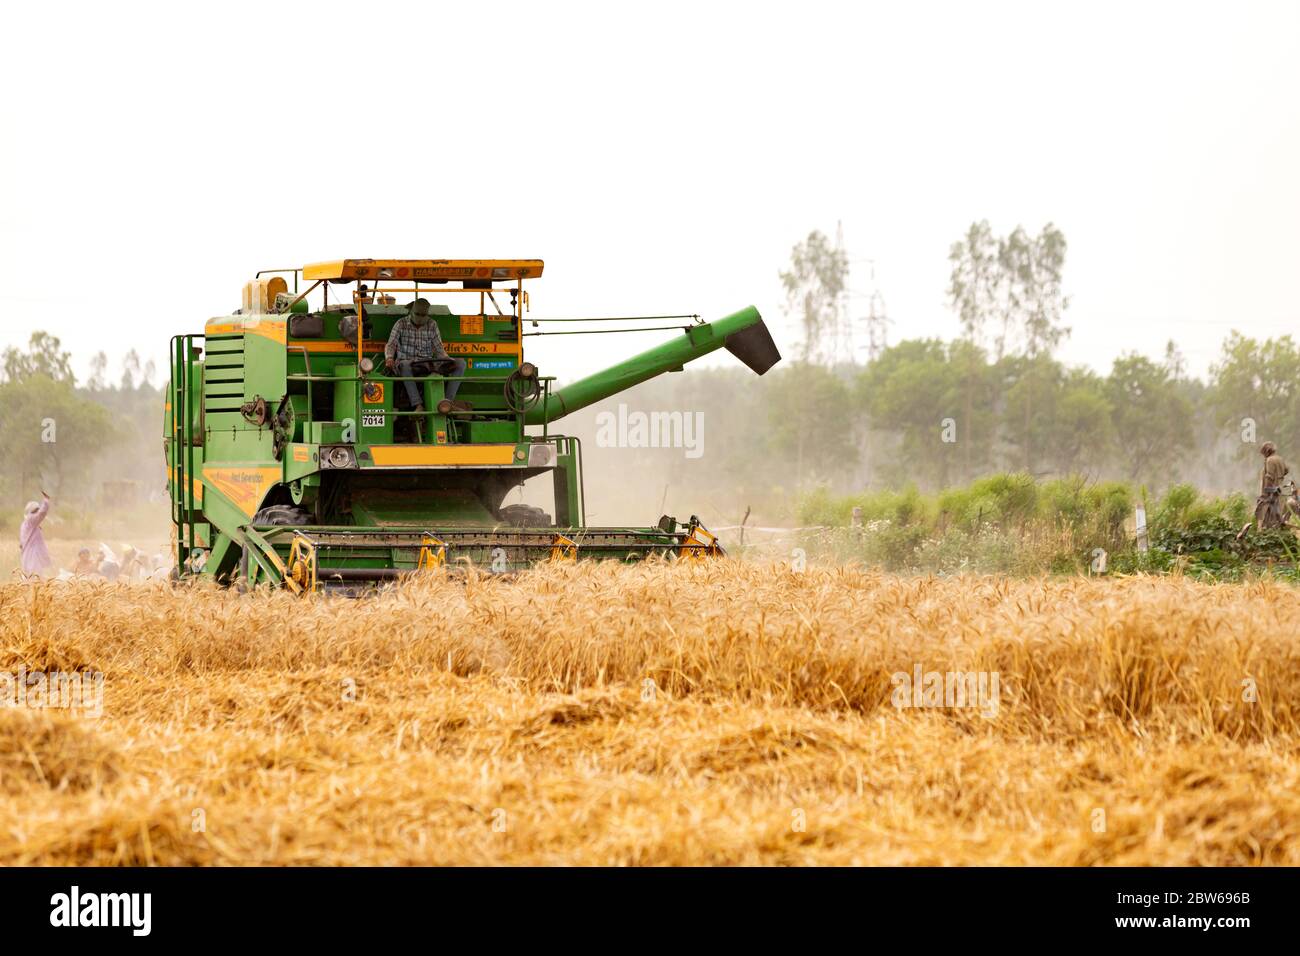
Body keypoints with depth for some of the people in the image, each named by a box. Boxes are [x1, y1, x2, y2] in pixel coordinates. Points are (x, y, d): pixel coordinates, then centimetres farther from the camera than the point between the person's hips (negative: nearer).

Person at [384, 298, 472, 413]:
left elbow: (439, 350, 13)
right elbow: (390, 345, -2)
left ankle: (449, 400, -26)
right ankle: (417, 405, -48)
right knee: (405, 365, -43)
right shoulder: (401, 324, 4)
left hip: (428, 364, 4)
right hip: (407, 362, -4)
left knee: (461, 363, -14)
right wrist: (389, 358, -24)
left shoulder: (432, 325, 12)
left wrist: (449, 361, -7)